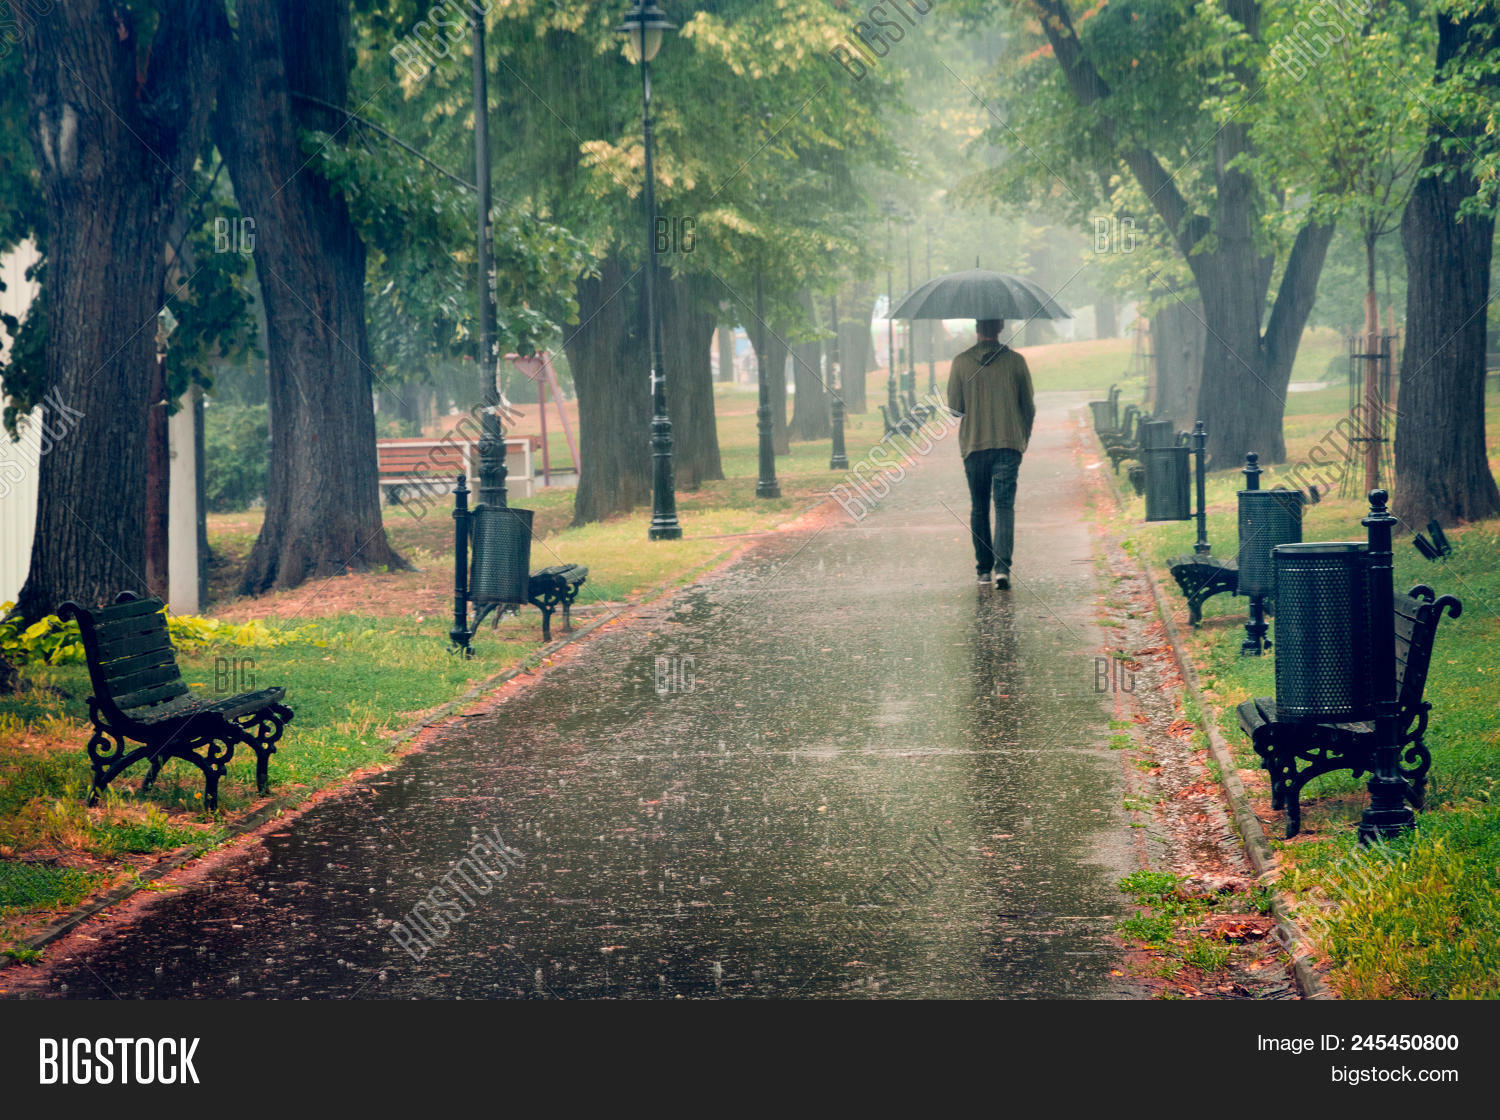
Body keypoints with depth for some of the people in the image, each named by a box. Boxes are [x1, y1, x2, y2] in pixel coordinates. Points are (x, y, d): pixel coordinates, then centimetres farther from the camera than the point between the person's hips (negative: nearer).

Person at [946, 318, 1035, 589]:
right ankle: (1002, 566, -20)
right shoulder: (1015, 361, -1)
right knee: (1004, 506, -3)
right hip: (1009, 445, -1)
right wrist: (1024, 438, 19)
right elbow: (1028, 407, 5)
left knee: (979, 508, 12)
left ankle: (984, 569, 14)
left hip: (974, 445, 1)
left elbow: (954, 408, 1)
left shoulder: (961, 362, -1)